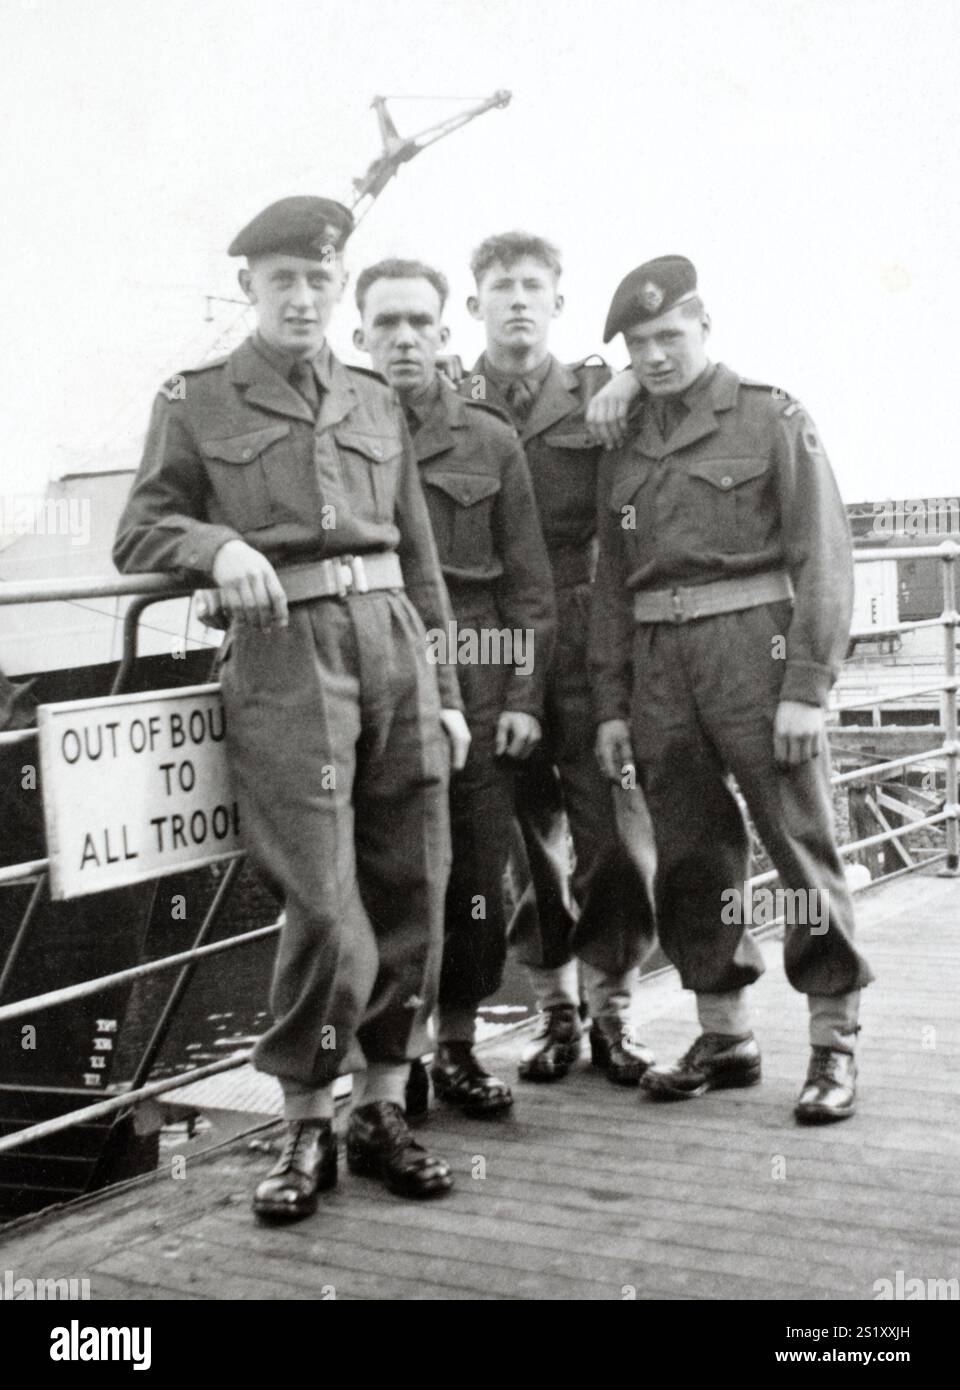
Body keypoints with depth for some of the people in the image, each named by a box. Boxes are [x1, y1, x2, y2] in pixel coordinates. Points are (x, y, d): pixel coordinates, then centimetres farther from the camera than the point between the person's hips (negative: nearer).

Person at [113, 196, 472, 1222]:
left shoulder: (376, 404, 19)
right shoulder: (194, 402, 9)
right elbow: (137, 534, 7)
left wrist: (445, 693, 15)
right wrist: (219, 544, -14)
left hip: (392, 643, 4)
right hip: (284, 651, -4)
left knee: (412, 893, 5)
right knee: (322, 905, -10)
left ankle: (382, 1112, 18)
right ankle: (306, 1130, 7)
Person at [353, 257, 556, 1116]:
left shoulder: (490, 440, 9)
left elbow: (528, 583, 8)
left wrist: (524, 695, 0)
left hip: (475, 680, 1)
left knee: (476, 874, 4)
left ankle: (457, 1046, 18)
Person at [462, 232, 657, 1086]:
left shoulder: (601, 393, 8)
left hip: (588, 637, 0)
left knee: (613, 830, -2)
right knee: (525, 835, 6)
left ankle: (613, 1007, 14)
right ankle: (555, 1008, 20)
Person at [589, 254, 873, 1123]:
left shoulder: (773, 420, 2)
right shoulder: (627, 446, 16)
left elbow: (823, 558, -5)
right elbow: (612, 586, 16)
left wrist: (808, 687, -14)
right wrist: (611, 703, 9)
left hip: (753, 642, -5)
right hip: (659, 661, 5)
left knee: (800, 840, -3)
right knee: (691, 852, 8)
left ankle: (835, 1043, 6)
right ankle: (724, 1036, 19)